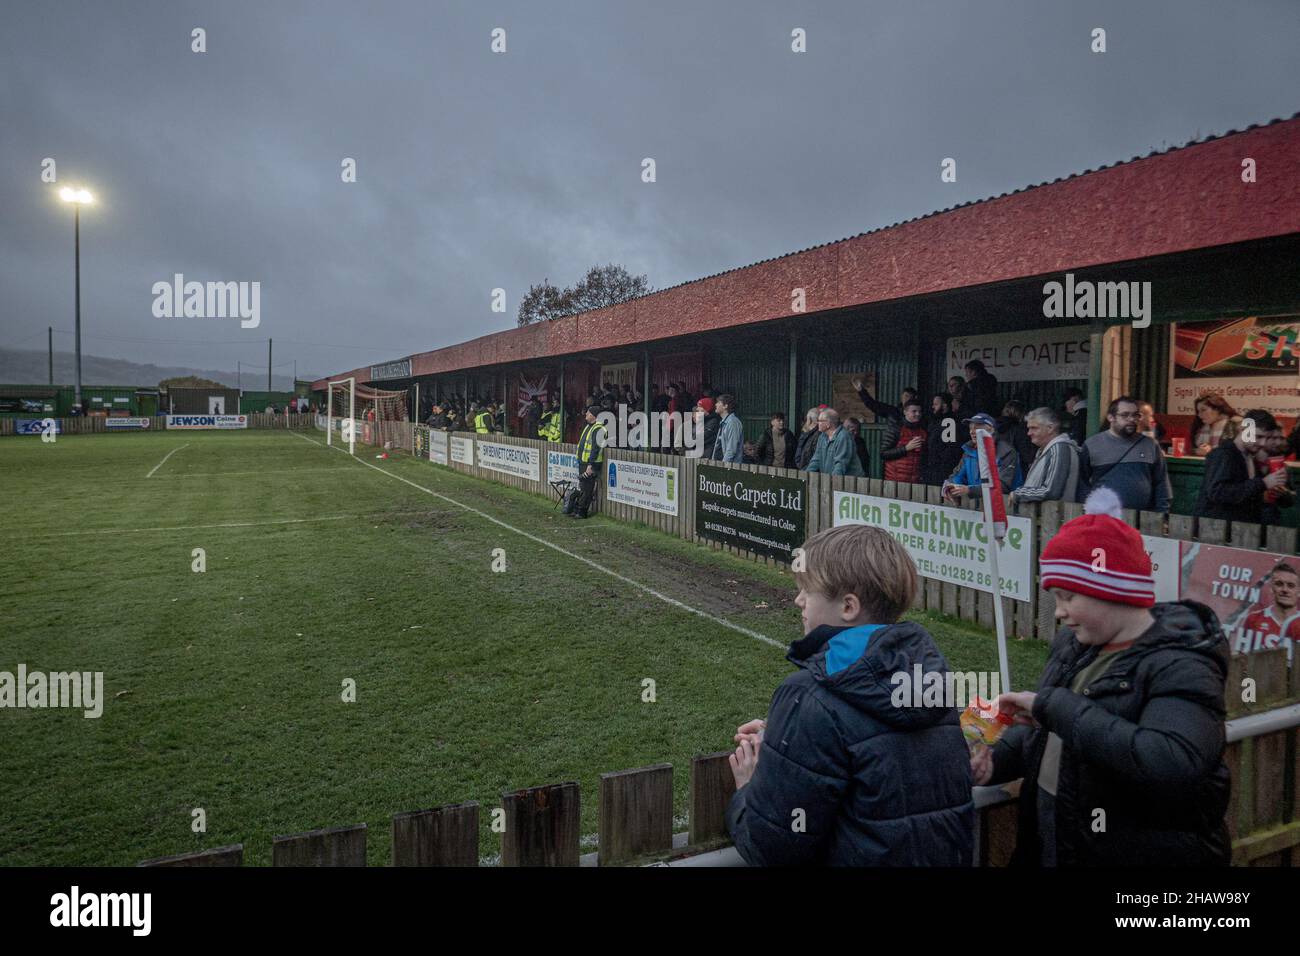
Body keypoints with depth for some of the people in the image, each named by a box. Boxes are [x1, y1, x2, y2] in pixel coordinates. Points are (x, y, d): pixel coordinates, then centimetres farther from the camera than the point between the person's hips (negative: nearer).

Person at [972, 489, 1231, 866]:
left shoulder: (1179, 666, -20)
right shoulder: (1074, 644, 2)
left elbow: (1172, 764, -37)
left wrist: (1055, 705, -33)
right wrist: (998, 759, -3)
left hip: (1139, 853, -7)